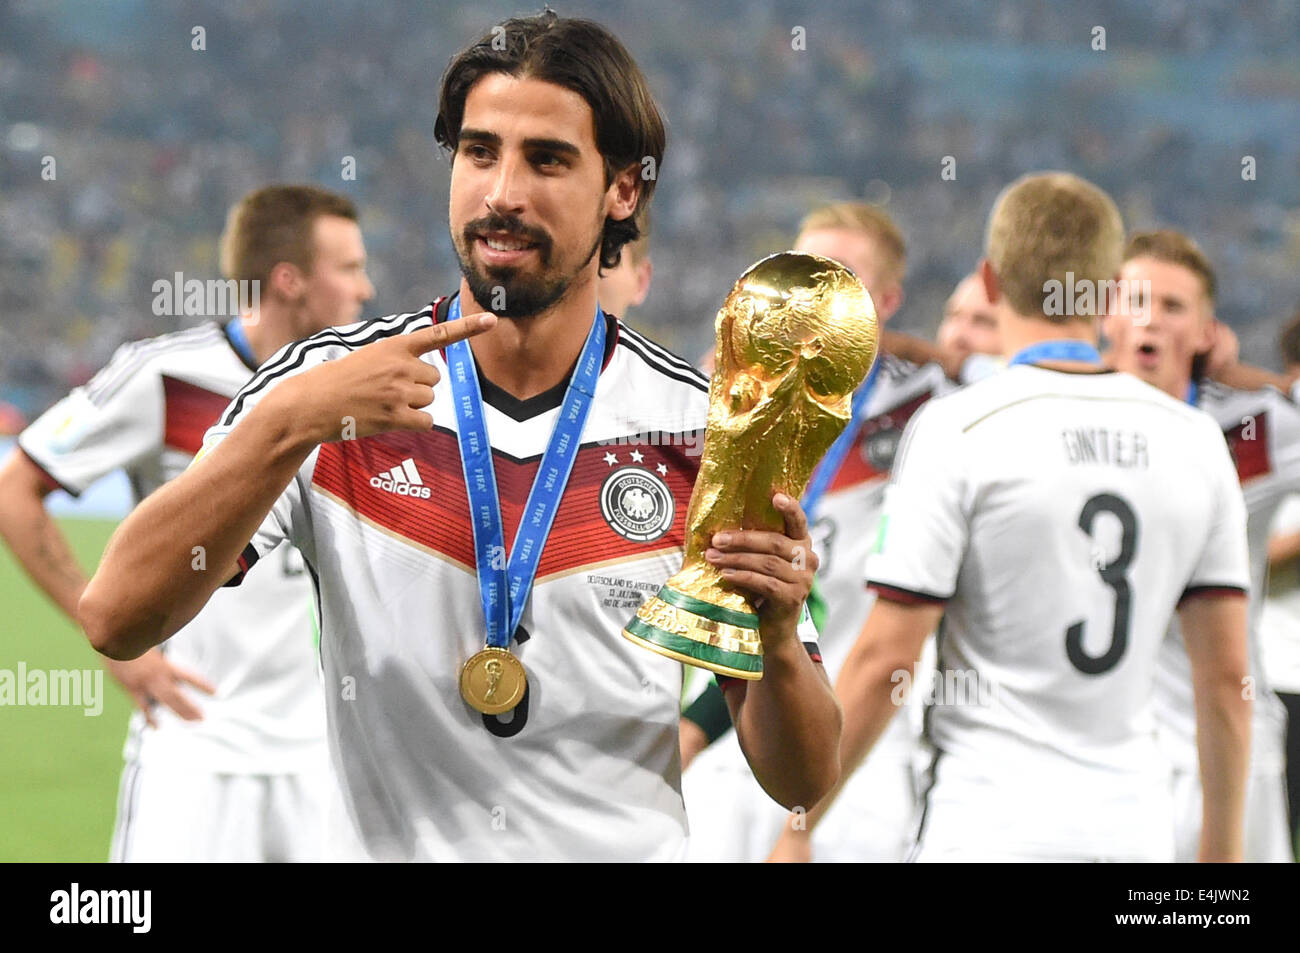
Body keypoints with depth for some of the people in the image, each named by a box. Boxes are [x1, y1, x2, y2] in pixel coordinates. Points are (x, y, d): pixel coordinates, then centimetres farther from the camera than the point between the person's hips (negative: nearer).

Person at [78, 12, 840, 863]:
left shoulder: (702, 428, 0)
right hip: (388, 844, 0)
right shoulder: (329, 383, 0)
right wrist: (288, 422, -22)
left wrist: (779, 642, -18)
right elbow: (118, 621, -12)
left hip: (632, 847, 0)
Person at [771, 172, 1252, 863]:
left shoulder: (956, 430, -7)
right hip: (1134, 827, 5)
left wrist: (797, 829, -1)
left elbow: (884, 660, -10)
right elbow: (1227, 674, 8)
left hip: (990, 828, -5)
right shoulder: (1195, 438, 6)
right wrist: (1222, 851, 17)